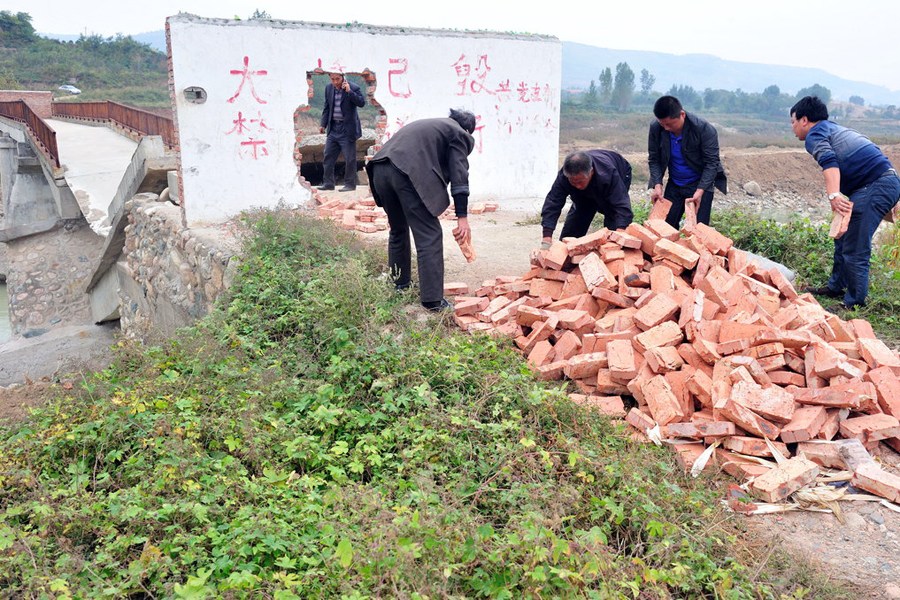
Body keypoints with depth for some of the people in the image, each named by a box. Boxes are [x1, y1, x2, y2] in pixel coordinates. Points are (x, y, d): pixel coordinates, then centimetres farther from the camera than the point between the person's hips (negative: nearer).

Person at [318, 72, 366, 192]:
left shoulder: (353, 88, -10)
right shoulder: (328, 88, 7)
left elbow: (362, 103, -21)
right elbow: (327, 108, 15)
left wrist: (349, 91, -26)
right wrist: (323, 124, 9)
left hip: (347, 129, -6)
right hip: (333, 128, 6)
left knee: (349, 159, -1)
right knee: (328, 156, 7)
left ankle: (350, 184, 9)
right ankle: (328, 183, 15)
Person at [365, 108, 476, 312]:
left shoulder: (426, 125, 37)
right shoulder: (459, 134, 15)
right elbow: (458, 175, 3)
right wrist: (462, 218, -1)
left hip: (380, 168, 8)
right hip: (408, 173, -7)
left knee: (397, 229, 25)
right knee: (429, 235, -2)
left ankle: (399, 284, 37)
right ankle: (432, 300, -3)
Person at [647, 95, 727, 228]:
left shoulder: (704, 129, -23)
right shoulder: (655, 128, -14)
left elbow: (712, 163, -19)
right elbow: (654, 159, -6)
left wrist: (700, 191, -31)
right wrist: (657, 185, -20)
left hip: (701, 184, -4)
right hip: (674, 185, 4)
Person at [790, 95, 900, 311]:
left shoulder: (814, 135, -2)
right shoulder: (835, 129, 27)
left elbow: (829, 162, -23)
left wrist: (833, 195, -36)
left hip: (875, 186, -10)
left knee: (854, 248, -7)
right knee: (844, 238, 21)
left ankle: (855, 303, -1)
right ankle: (836, 287, 32)